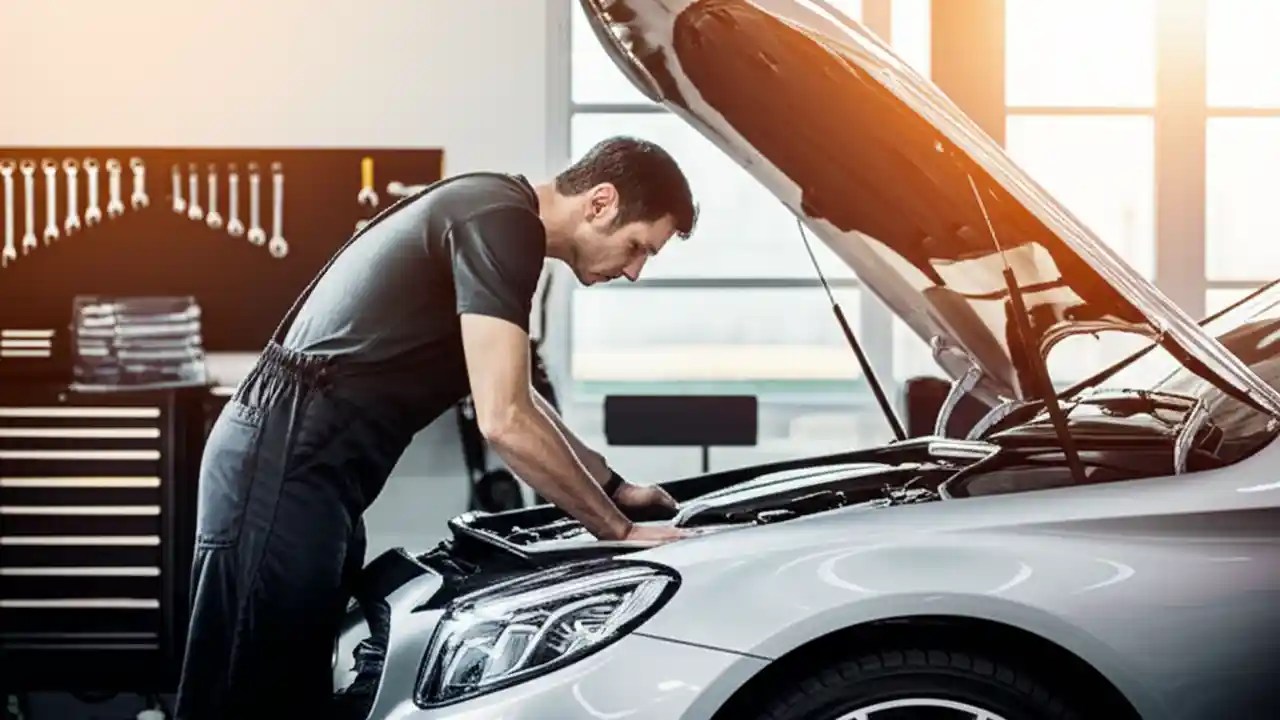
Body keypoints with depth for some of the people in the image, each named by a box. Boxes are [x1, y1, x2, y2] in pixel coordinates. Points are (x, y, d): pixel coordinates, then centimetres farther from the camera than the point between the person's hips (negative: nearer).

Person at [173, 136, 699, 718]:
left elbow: (509, 398, 30)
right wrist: (618, 530, -11)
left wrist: (614, 487, 29)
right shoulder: (502, 221, -14)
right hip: (284, 460, -10)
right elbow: (503, 422, -21)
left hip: (299, 460, 10)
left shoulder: (490, 213, 17)